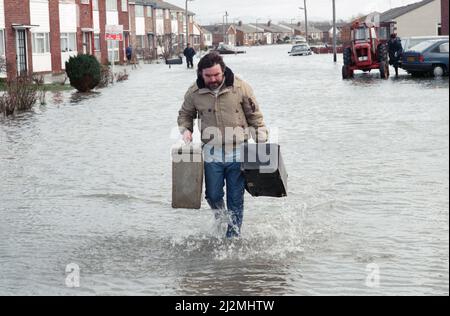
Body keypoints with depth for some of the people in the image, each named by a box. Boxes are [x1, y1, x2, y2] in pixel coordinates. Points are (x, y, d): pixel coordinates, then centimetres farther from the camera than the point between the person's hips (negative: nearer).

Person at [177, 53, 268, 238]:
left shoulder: (240, 88, -7)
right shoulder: (194, 93, -3)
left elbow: (254, 115, 3)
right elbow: (185, 115, 15)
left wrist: (262, 141, 0)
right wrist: (185, 129, -4)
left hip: (237, 153, -1)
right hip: (212, 154, 1)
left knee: (236, 198, 4)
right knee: (213, 195, 7)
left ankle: (233, 234, 17)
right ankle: (220, 213, 39)